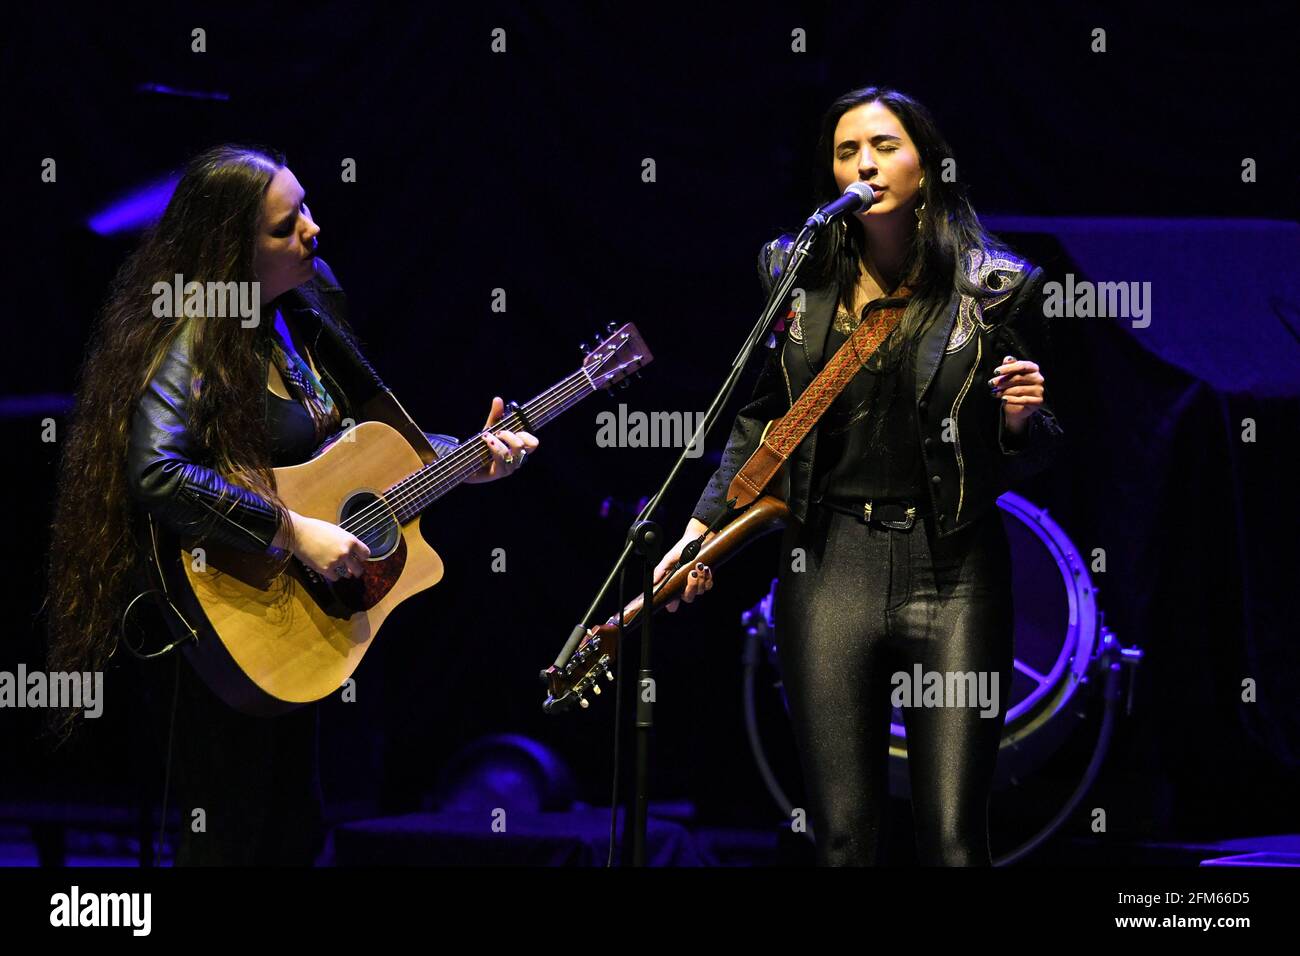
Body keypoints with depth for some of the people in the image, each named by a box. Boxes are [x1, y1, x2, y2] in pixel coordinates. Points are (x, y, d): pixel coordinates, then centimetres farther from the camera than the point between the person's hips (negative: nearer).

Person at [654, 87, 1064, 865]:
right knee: (843, 838, 0)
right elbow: (761, 421, 18)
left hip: (954, 567, -2)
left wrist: (1020, 420, -14)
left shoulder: (995, 289, 1)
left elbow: (1031, 461, 8)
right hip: (832, 560, 2)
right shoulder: (798, 277, 7)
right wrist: (704, 528, 9)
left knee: (954, 841, -8)